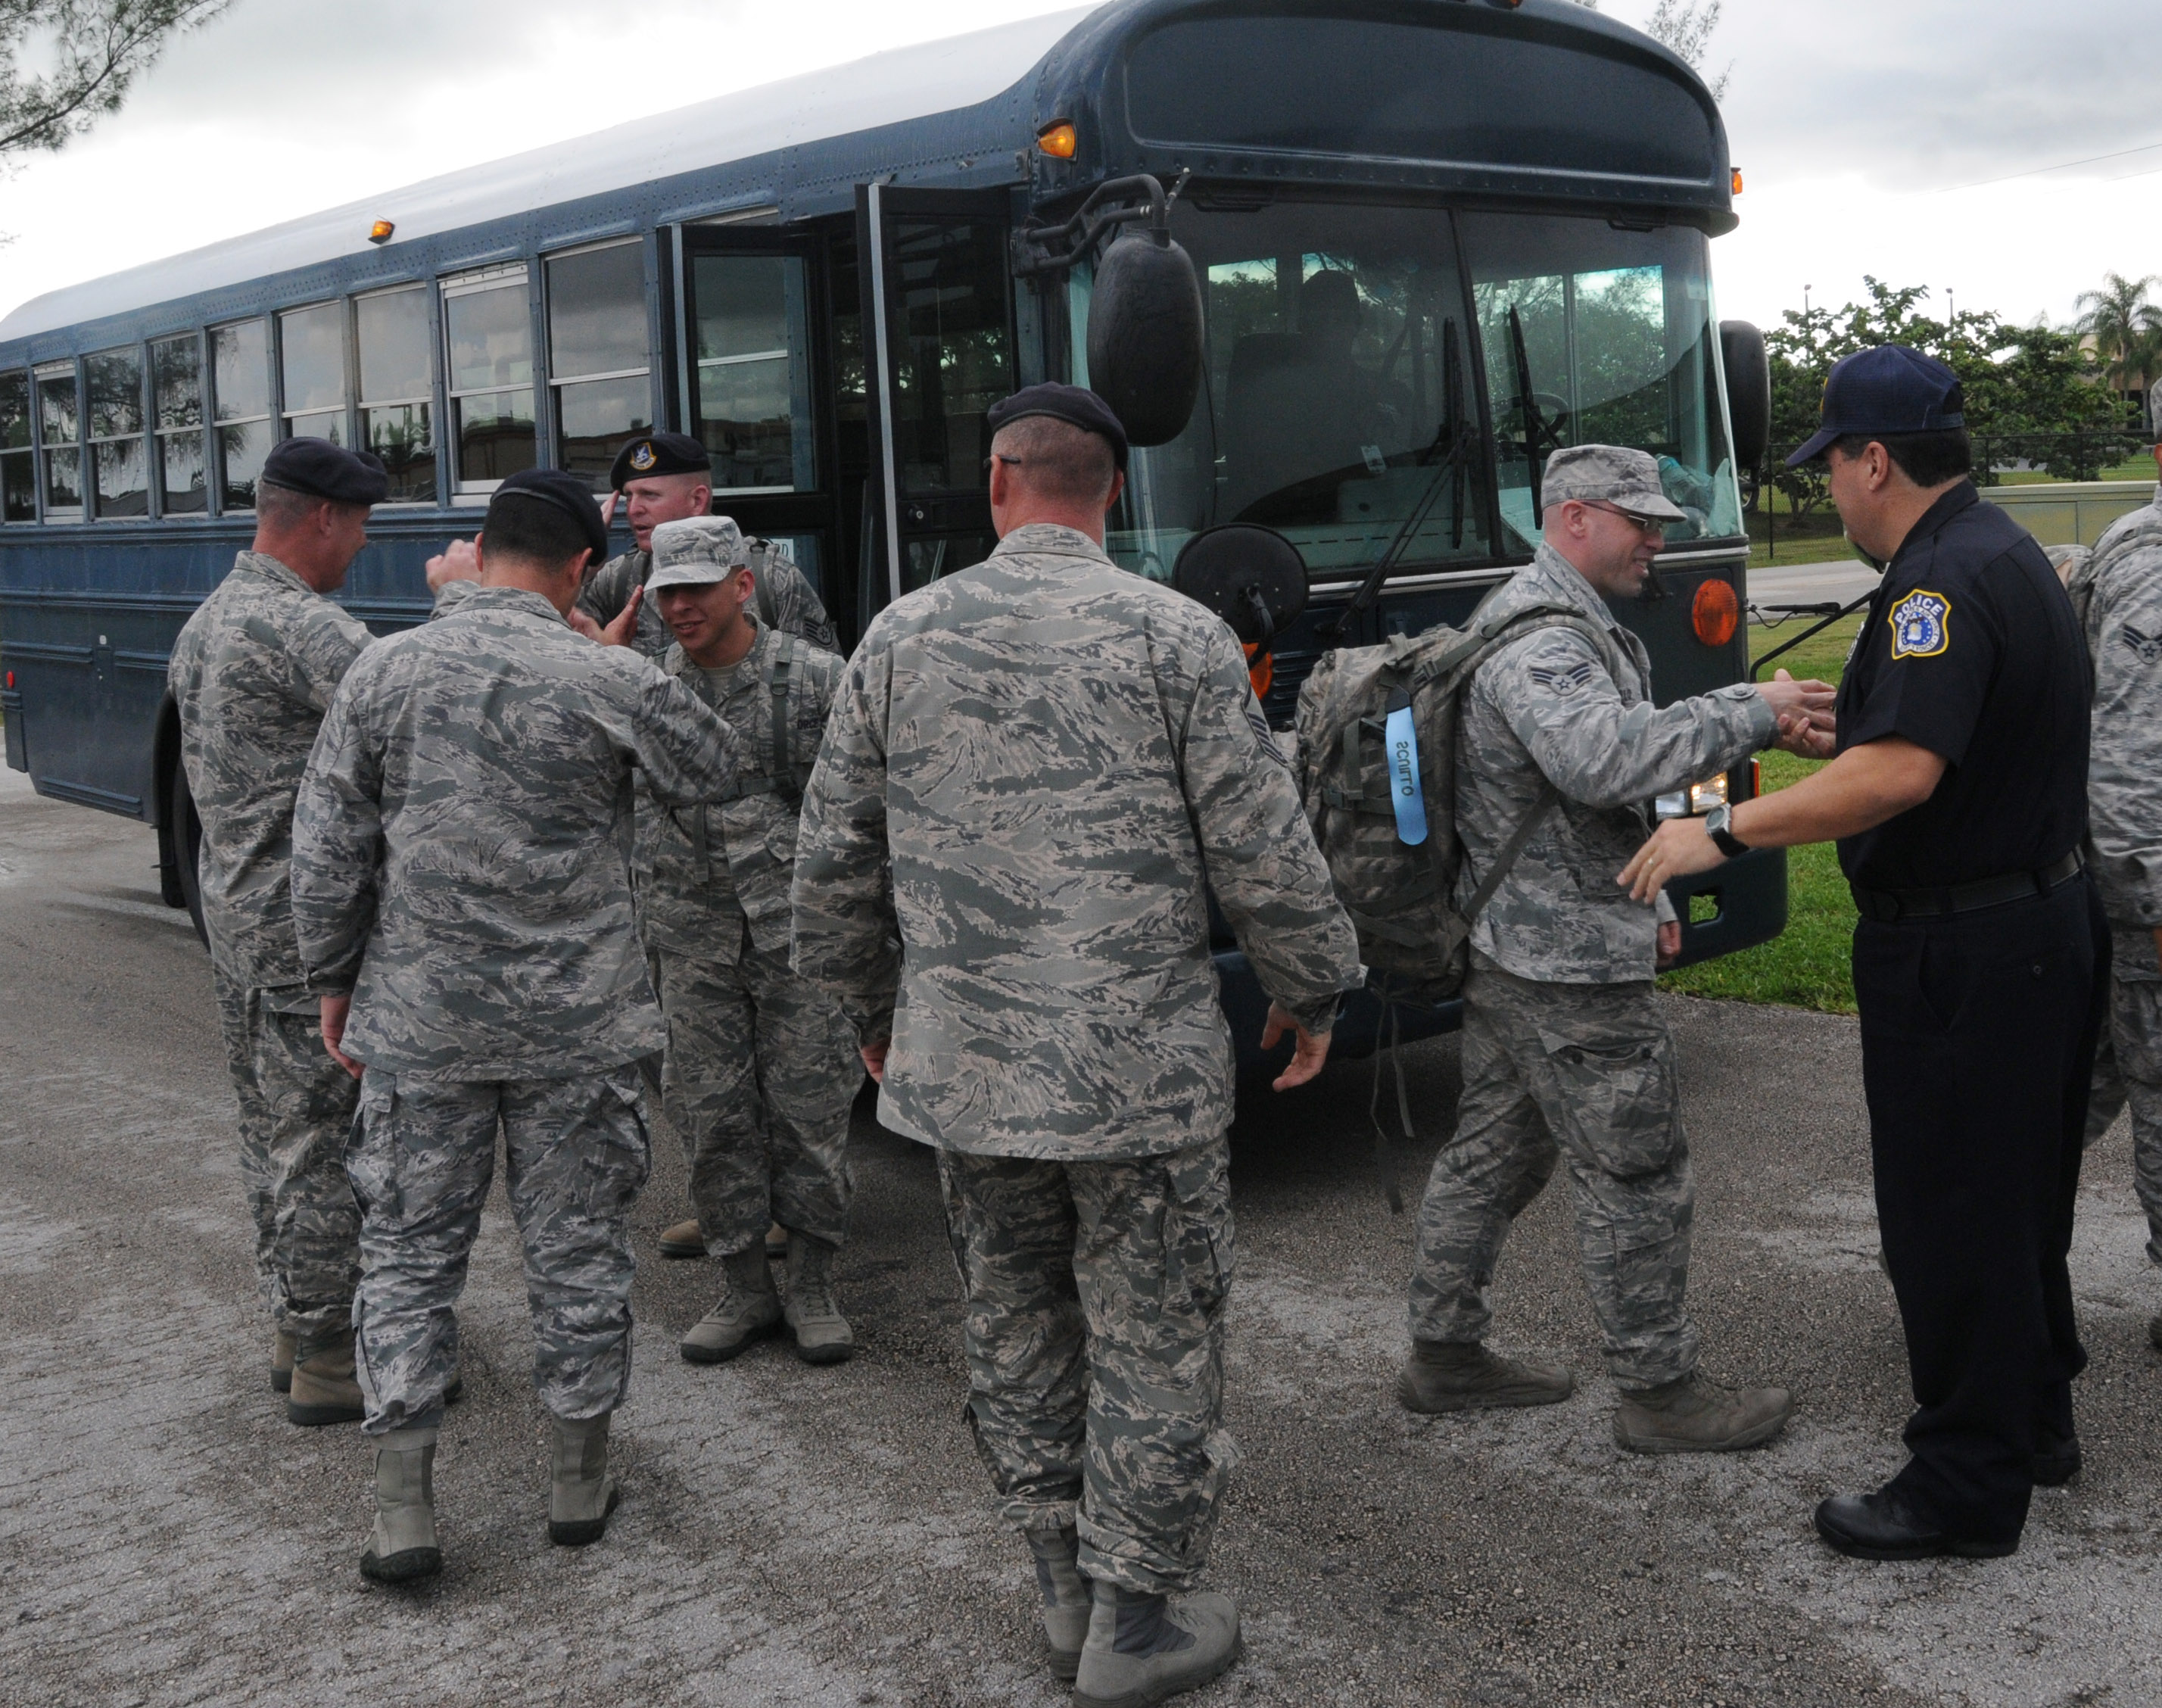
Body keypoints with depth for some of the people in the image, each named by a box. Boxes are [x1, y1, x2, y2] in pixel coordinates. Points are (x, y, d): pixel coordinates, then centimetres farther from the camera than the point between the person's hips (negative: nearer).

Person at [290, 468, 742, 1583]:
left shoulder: (384, 672, -4)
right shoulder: (611, 681, -10)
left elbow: (327, 850, 0)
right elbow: (711, 773, 7)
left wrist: (334, 981, 12)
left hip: (417, 1019, 1)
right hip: (574, 1025, -1)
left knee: (408, 1250, 11)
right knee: (577, 1248, 13)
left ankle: (400, 1508, 10)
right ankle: (580, 1475, 25)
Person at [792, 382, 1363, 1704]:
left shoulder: (903, 638, 1)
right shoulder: (1177, 638, -8)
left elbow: (836, 861, 7)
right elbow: (1266, 856, -7)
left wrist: (874, 1007, 23)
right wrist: (1314, 993, 10)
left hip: (964, 1067, 4)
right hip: (1141, 1073, -3)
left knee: (1018, 1335, 18)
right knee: (1154, 1349, 9)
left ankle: (1070, 1592, 32)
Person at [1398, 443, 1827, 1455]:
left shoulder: (1559, 621, 18)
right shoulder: (1540, 637, -19)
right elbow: (1601, 758, -36)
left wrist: (1639, 897, 23)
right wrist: (1749, 714, -30)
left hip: (1509, 946, 11)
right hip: (1569, 963, -11)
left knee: (1494, 1151, 17)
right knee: (1636, 1177, -1)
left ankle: (1443, 1353, 28)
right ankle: (1659, 1393, 10)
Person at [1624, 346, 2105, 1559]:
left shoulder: (1943, 579, -22)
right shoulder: (2006, 551, 11)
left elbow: (1901, 772, -33)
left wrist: (1724, 833, -28)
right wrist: (1841, 720, 27)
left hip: (1960, 954, -10)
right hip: (2042, 922, 10)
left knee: (1951, 1218, 1)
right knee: (2017, 1196, 22)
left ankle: (1967, 1488, 13)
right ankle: (2032, 1421, 37)